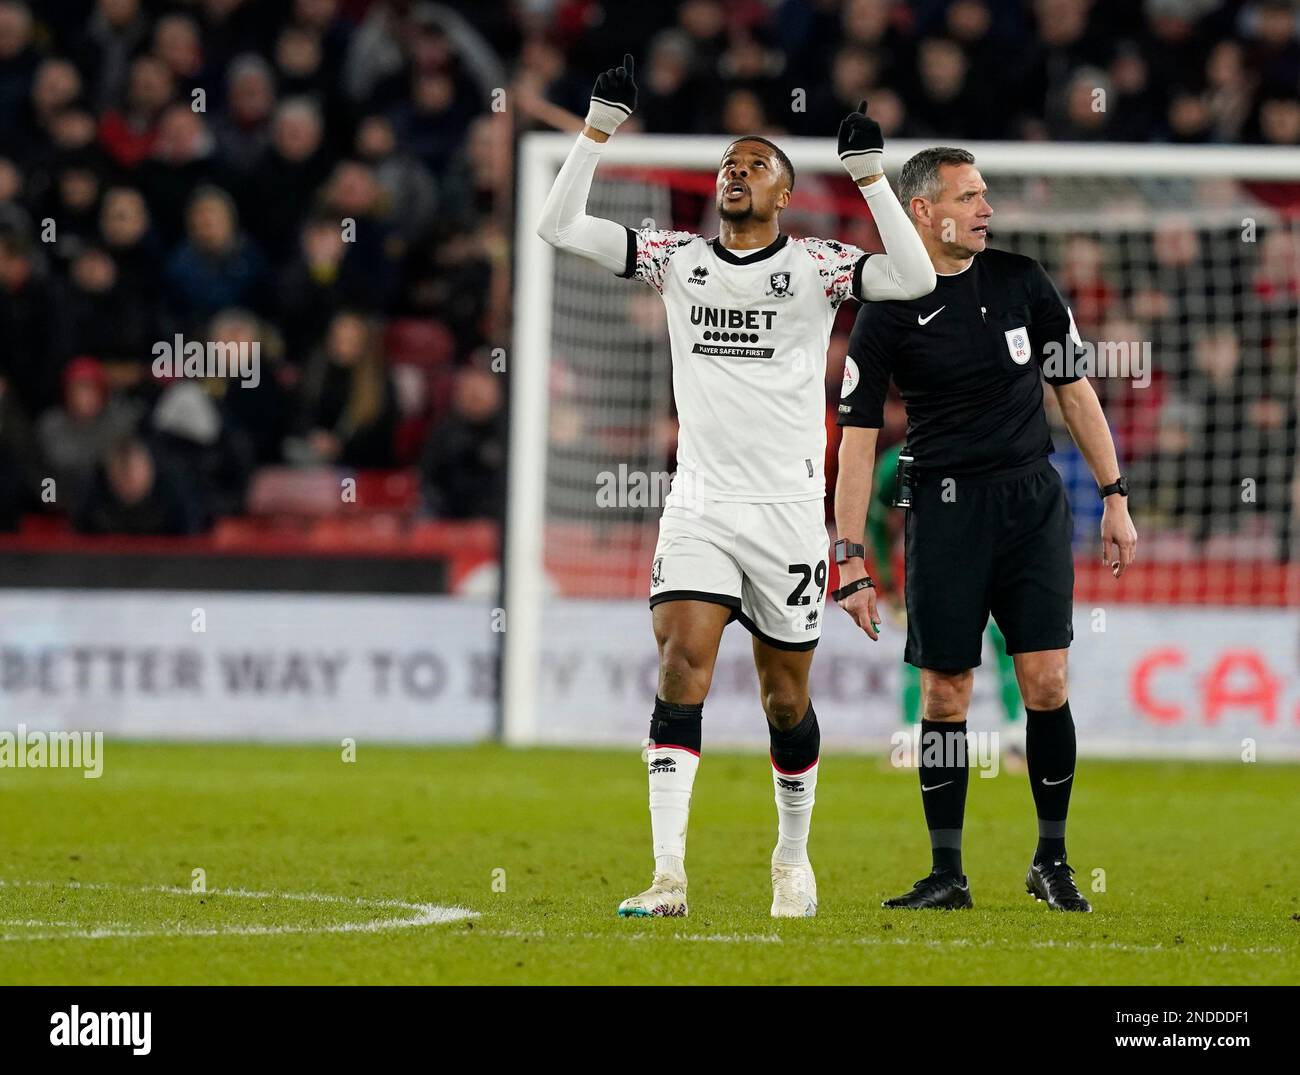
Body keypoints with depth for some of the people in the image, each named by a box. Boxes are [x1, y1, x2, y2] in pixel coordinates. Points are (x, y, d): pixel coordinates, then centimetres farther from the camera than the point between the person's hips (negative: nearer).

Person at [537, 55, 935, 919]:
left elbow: (915, 279, -15)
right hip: (698, 508, 1)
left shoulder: (814, 266, 0)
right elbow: (560, 227, 3)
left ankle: (793, 859, 29)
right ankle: (669, 876, -20)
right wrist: (602, 127, -4)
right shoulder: (678, 260, 8)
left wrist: (871, 176, -18)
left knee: (786, 699, 7)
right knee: (682, 668, -15)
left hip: (787, 513, -1)